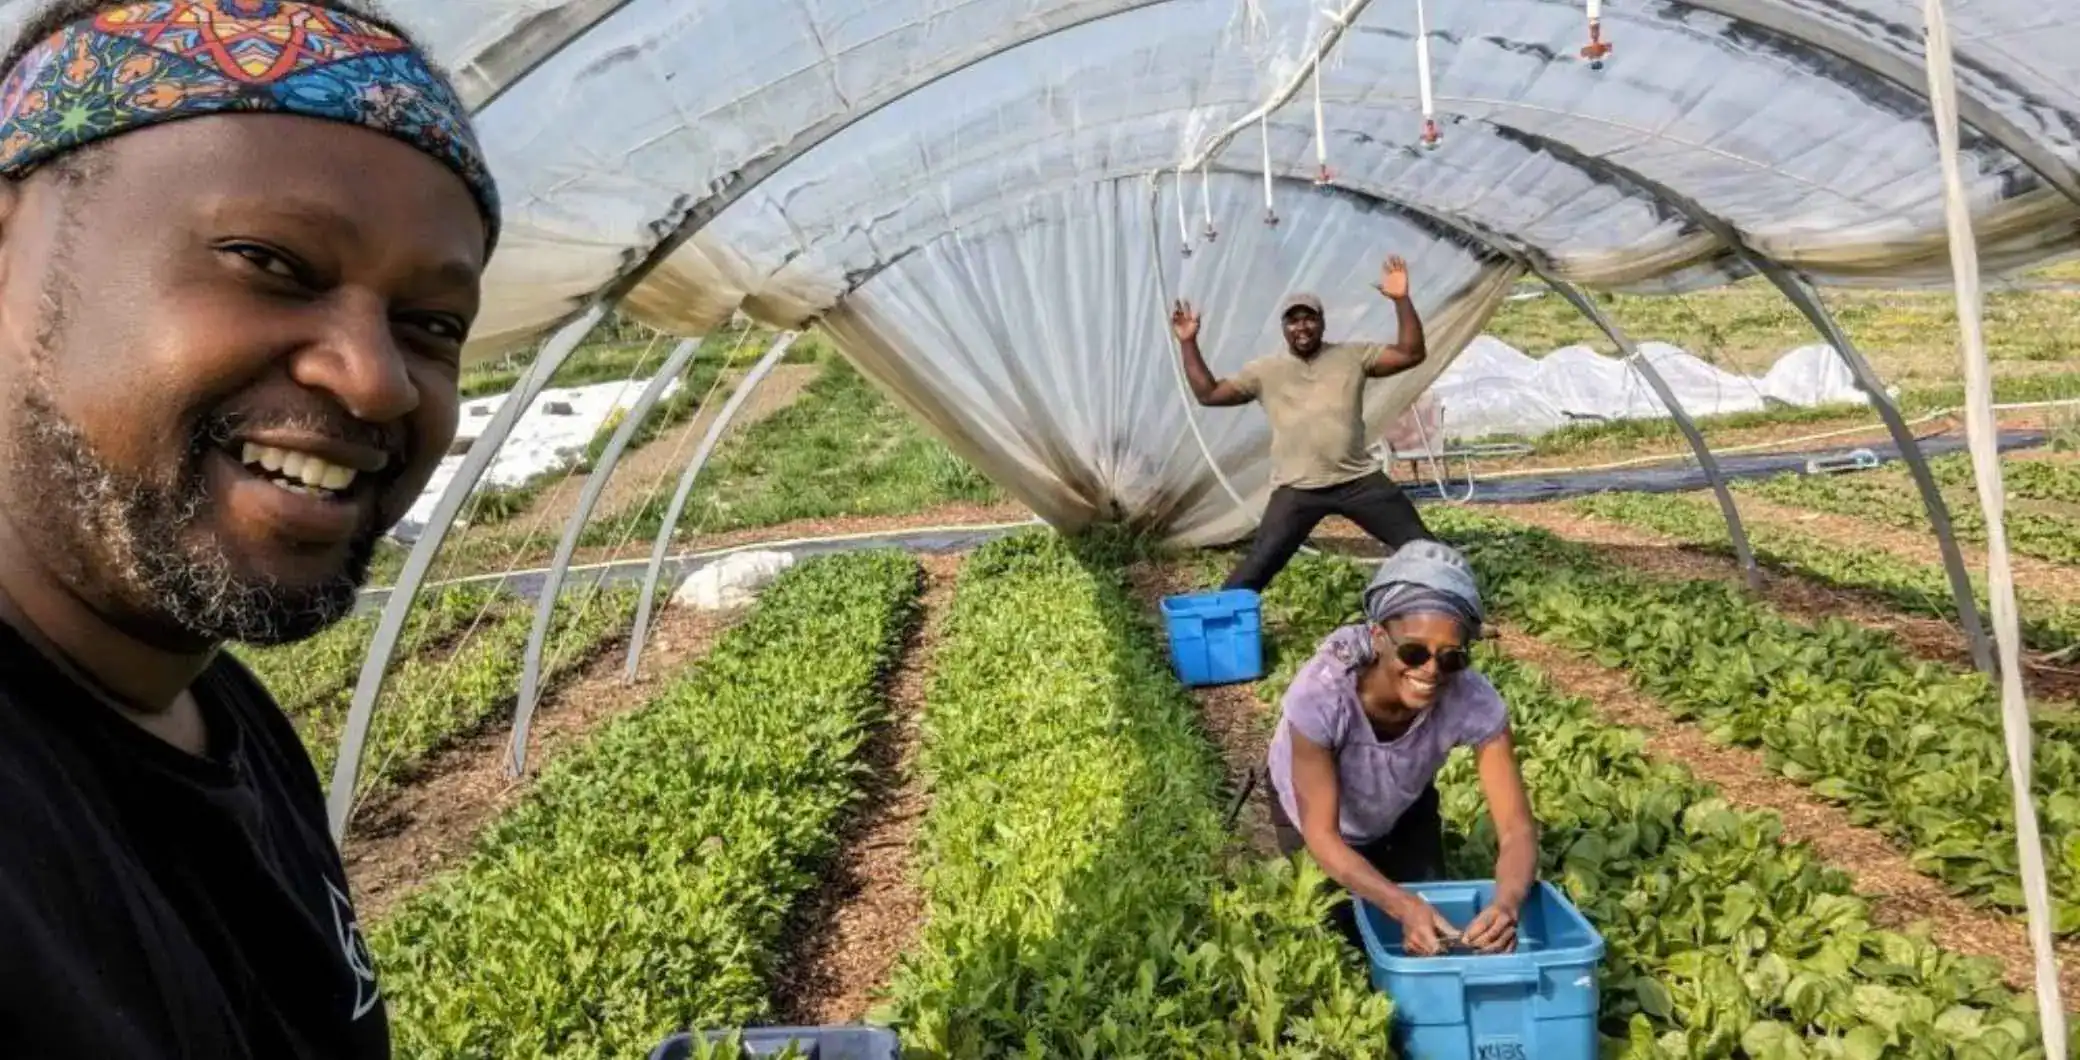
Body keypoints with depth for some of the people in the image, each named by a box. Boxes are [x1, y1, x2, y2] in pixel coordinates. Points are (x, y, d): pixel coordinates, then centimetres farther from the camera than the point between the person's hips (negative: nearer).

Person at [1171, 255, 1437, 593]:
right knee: (1255, 569, -6)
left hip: (1359, 480, 1)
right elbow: (1208, 393, 7)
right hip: (1297, 489, -1)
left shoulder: (1353, 356, 6)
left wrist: (1401, 300, -11)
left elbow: (1410, 354, 0)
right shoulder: (1264, 371, 7)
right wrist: (1189, 344, -1)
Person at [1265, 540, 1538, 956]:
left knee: (1434, 926, 6)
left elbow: (1517, 829, -31)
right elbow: (1321, 835, -35)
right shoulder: (1320, 695, -44)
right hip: (1312, 809, -2)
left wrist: (1507, 903, -52)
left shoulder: (1475, 702, -37)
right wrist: (1404, 907, -49)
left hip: (1403, 807, 2)